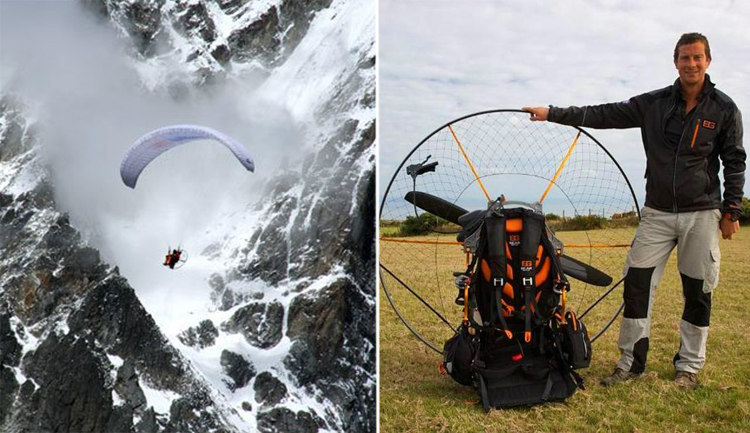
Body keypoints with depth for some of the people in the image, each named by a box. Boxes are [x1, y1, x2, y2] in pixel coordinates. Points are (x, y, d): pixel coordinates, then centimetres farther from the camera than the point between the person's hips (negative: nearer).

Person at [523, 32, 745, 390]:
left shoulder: (724, 109, 0)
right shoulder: (654, 104, 3)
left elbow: (735, 162, 3)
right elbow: (605, 115, 0)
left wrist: (732, 211, -1)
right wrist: (552, 113, -6)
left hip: (702, 214, -1)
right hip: (657, 212, 2)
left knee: (698, 292, 4)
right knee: (636, 283, -3)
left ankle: (689, 366, 20)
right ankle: (631, 362, 8)